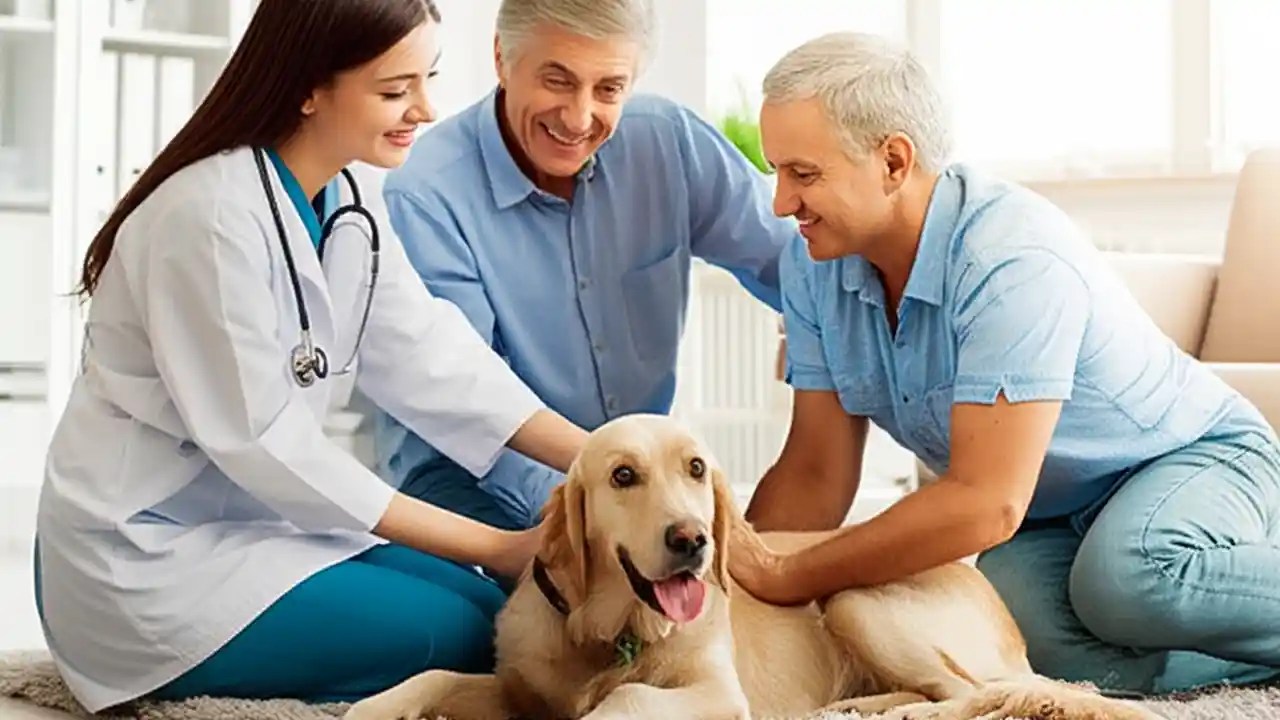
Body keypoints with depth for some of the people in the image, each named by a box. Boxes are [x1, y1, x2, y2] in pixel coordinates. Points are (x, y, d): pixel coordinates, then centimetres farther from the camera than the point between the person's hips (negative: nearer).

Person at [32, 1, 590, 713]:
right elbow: (261, 440, -24)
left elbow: (434, 360, -3)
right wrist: (490, 546, -22)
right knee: (463, 635, -14)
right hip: (145, 553, -9)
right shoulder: (212, 215, -24)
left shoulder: (345, 208, 4)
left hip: (251, 515, 9)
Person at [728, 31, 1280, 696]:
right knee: (1042, 642, -28)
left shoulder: (1013, 260, -31)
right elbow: (816, 472, -3)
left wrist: (791, 580, -29)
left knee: (1127, 577, -39)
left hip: (1200, 461, -5)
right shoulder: (814, 265, -8)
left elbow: (986, 504, -34)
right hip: (1049, 516, 6)